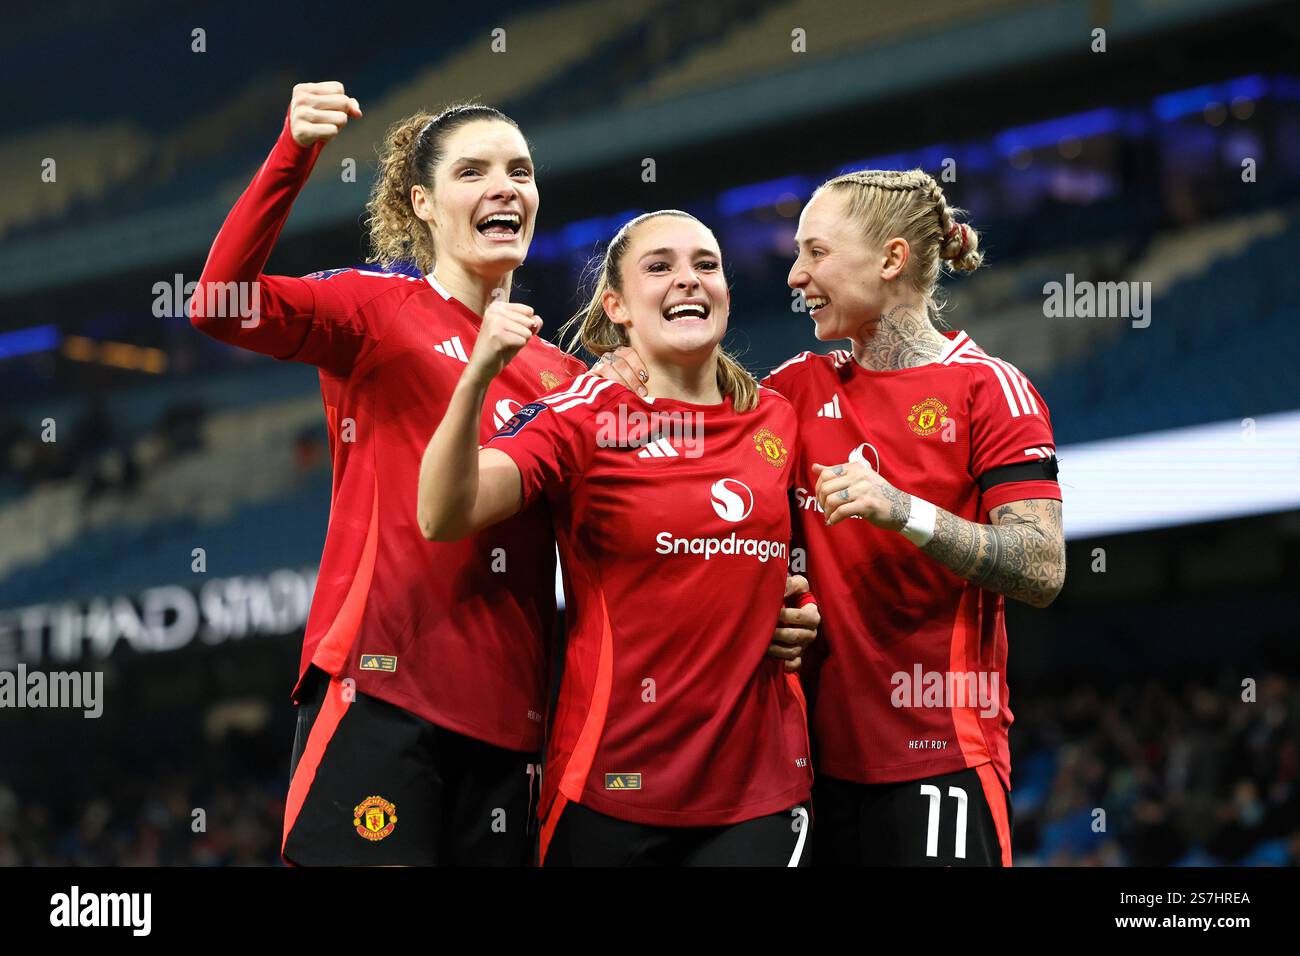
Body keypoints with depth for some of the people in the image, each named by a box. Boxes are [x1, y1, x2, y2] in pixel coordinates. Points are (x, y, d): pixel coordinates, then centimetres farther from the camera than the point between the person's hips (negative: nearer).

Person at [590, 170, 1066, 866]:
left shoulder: (987, 389, -4)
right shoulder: (802, 385, 11)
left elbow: (1042, 571, -13)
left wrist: (905, 511, -24)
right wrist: (637, 380, 0)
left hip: (939, 755, -5)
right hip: (824, 751, 5)